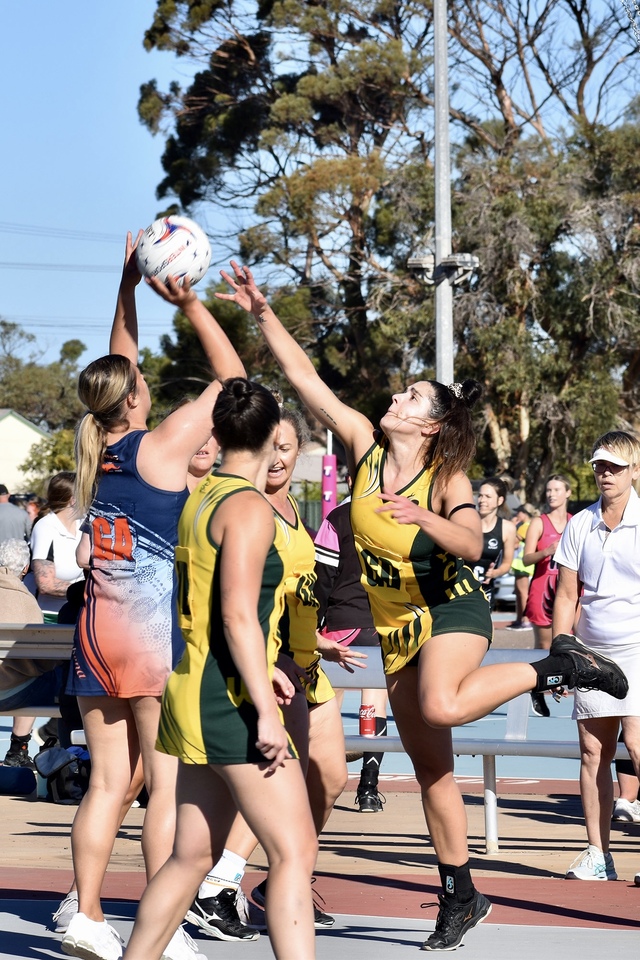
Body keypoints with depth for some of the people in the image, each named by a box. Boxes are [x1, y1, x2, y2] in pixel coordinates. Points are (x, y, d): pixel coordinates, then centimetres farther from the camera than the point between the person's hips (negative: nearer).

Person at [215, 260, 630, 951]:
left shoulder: (447, 479, -15)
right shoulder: (364, 446, -3)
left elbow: (471, 545, -33)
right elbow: (304, 377, -4)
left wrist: (425, 520, -50)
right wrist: (261, 313, -10)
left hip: (451, 613, -5)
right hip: (395, 629, 5)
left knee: (442, 707, -35)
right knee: (430, 765, 8)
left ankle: (557, 666, -12)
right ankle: (460, 898, 20)